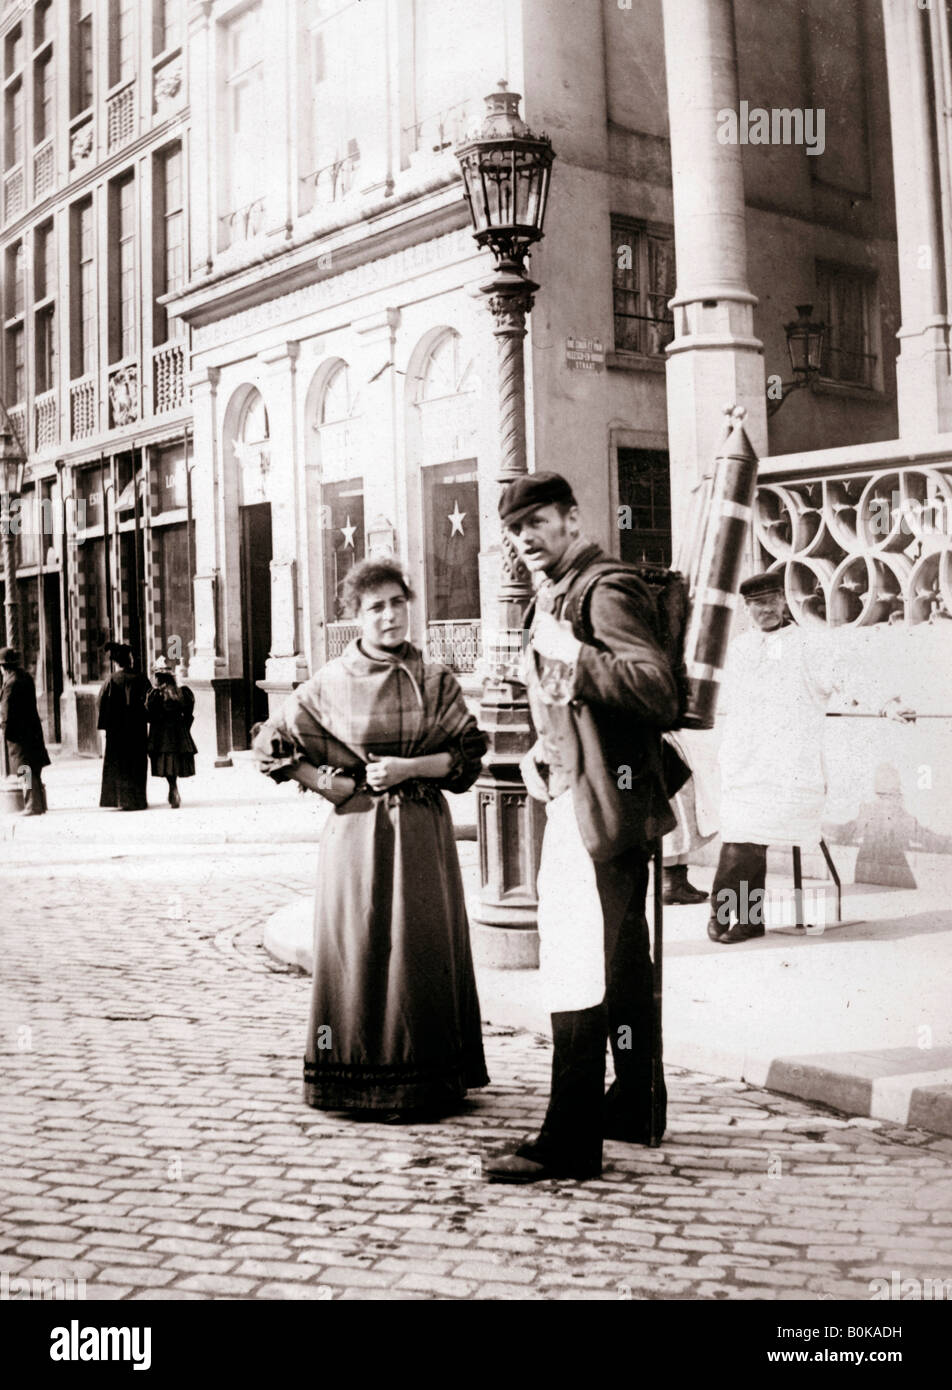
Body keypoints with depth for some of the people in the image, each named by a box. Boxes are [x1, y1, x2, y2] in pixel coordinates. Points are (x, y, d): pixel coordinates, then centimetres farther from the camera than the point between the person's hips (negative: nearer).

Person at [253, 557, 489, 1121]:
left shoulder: (437, 681, 4)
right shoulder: (332, 682, 3)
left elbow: (468, 757, 1)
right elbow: (272, 742, 7)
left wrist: (409, 767, -12)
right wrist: (326, 783, -2)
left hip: (422, 829, 1)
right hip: (356, 831, -1)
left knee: (422, 946, 1)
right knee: (356, 945, 0)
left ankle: (423, 1081, 10)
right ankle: (356, 1081, 9)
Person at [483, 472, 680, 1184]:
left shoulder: (608, 590, -12)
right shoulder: (553, 597, 18)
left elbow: (658, 689, -24)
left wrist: (574, 654, -30)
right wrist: (543, 750, 11)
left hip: (603, 798, -10)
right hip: (573, 795, 11)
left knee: (578, 966, -11)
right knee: (618, 959, 18)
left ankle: (569, 1140, -8)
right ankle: (635, 1104, 30)